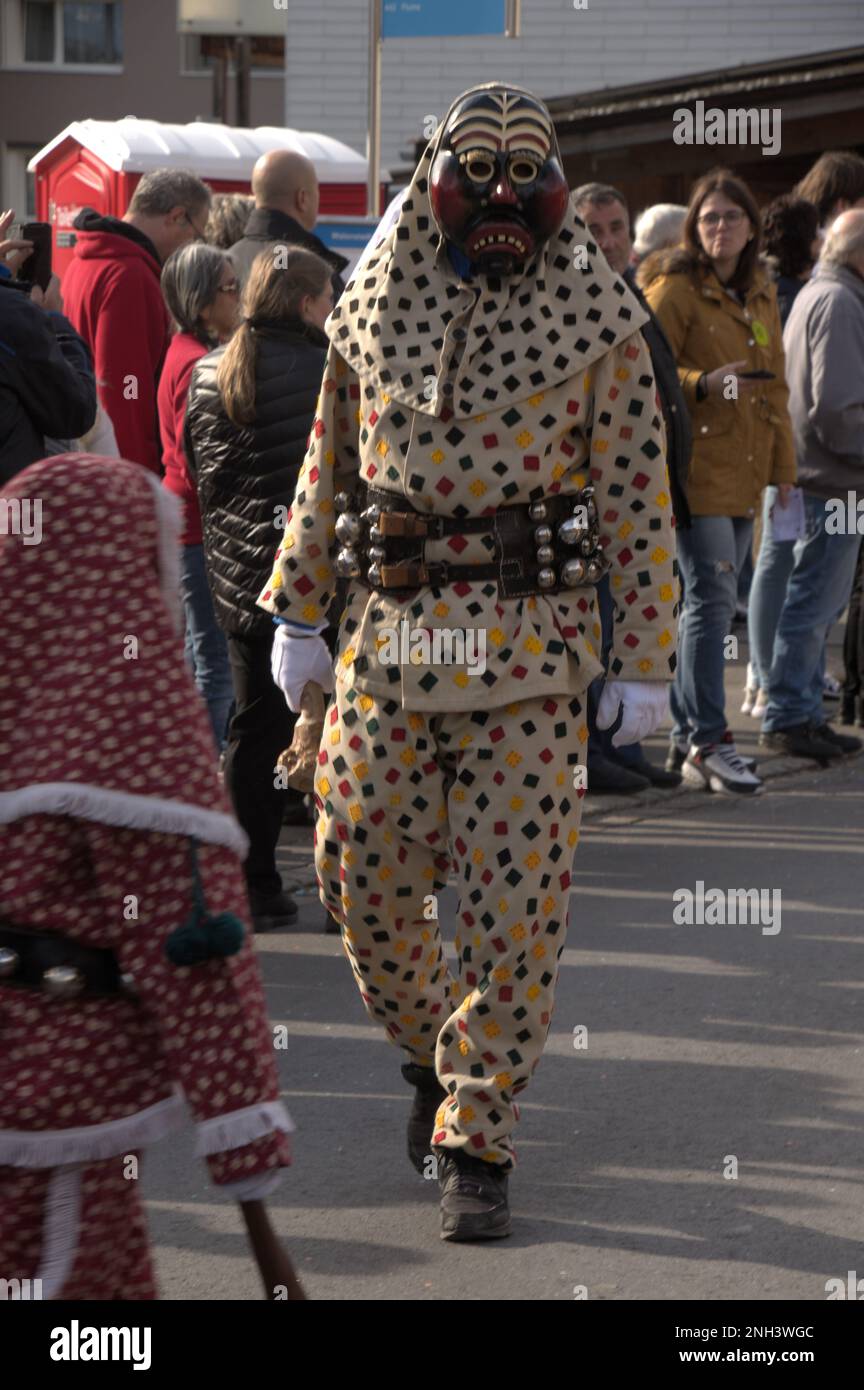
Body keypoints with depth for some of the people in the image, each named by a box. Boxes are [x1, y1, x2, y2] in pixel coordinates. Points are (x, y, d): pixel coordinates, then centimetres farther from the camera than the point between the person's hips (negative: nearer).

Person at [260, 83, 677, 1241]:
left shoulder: (596, 321, -1)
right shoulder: (374, 307, 8)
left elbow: (638, 497, -1)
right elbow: (329, 469, 16)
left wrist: (645, 661, -4)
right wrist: (297, 617, 13)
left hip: (531, 644, -3)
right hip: (392, 630, 3)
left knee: (517, 903, -5)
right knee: (360, 873, 4)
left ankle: (476, 1143, 5)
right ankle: (434, 1053, 31)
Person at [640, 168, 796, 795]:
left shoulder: (761, 295, 16)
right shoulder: (676, 289, -6)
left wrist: (783, 466, 19)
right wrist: (704, 383, -26)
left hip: (743, 471, 7)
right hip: (696, 465, -7)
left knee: (715, 600, 9)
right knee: (712, 596, -13)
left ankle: (685, 736, 16)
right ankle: (707, 743, -13)